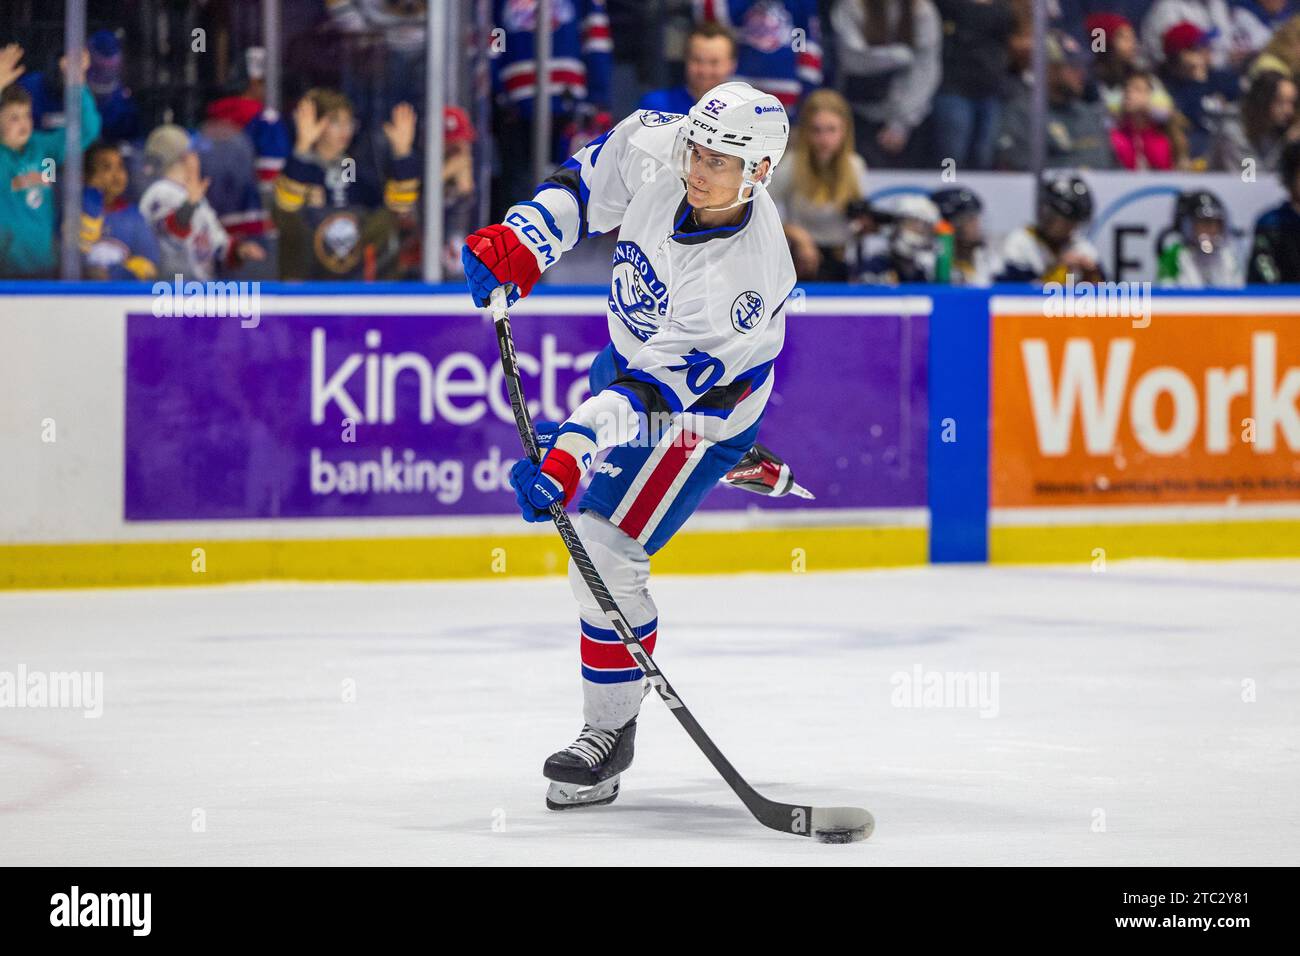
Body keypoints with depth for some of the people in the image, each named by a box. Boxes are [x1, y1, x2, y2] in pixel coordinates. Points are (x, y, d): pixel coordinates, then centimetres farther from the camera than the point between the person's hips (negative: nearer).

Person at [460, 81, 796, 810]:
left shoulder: (745, 271, -41)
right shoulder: (655, 148, -26)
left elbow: (655, 388, -43)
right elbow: (592, 181, -3)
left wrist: (569, 461, -49)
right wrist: (520, 243, -15)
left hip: (705, 399, -8)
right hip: (633, 349, 8)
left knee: (605, 553, -17)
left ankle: (610, 733, 0)